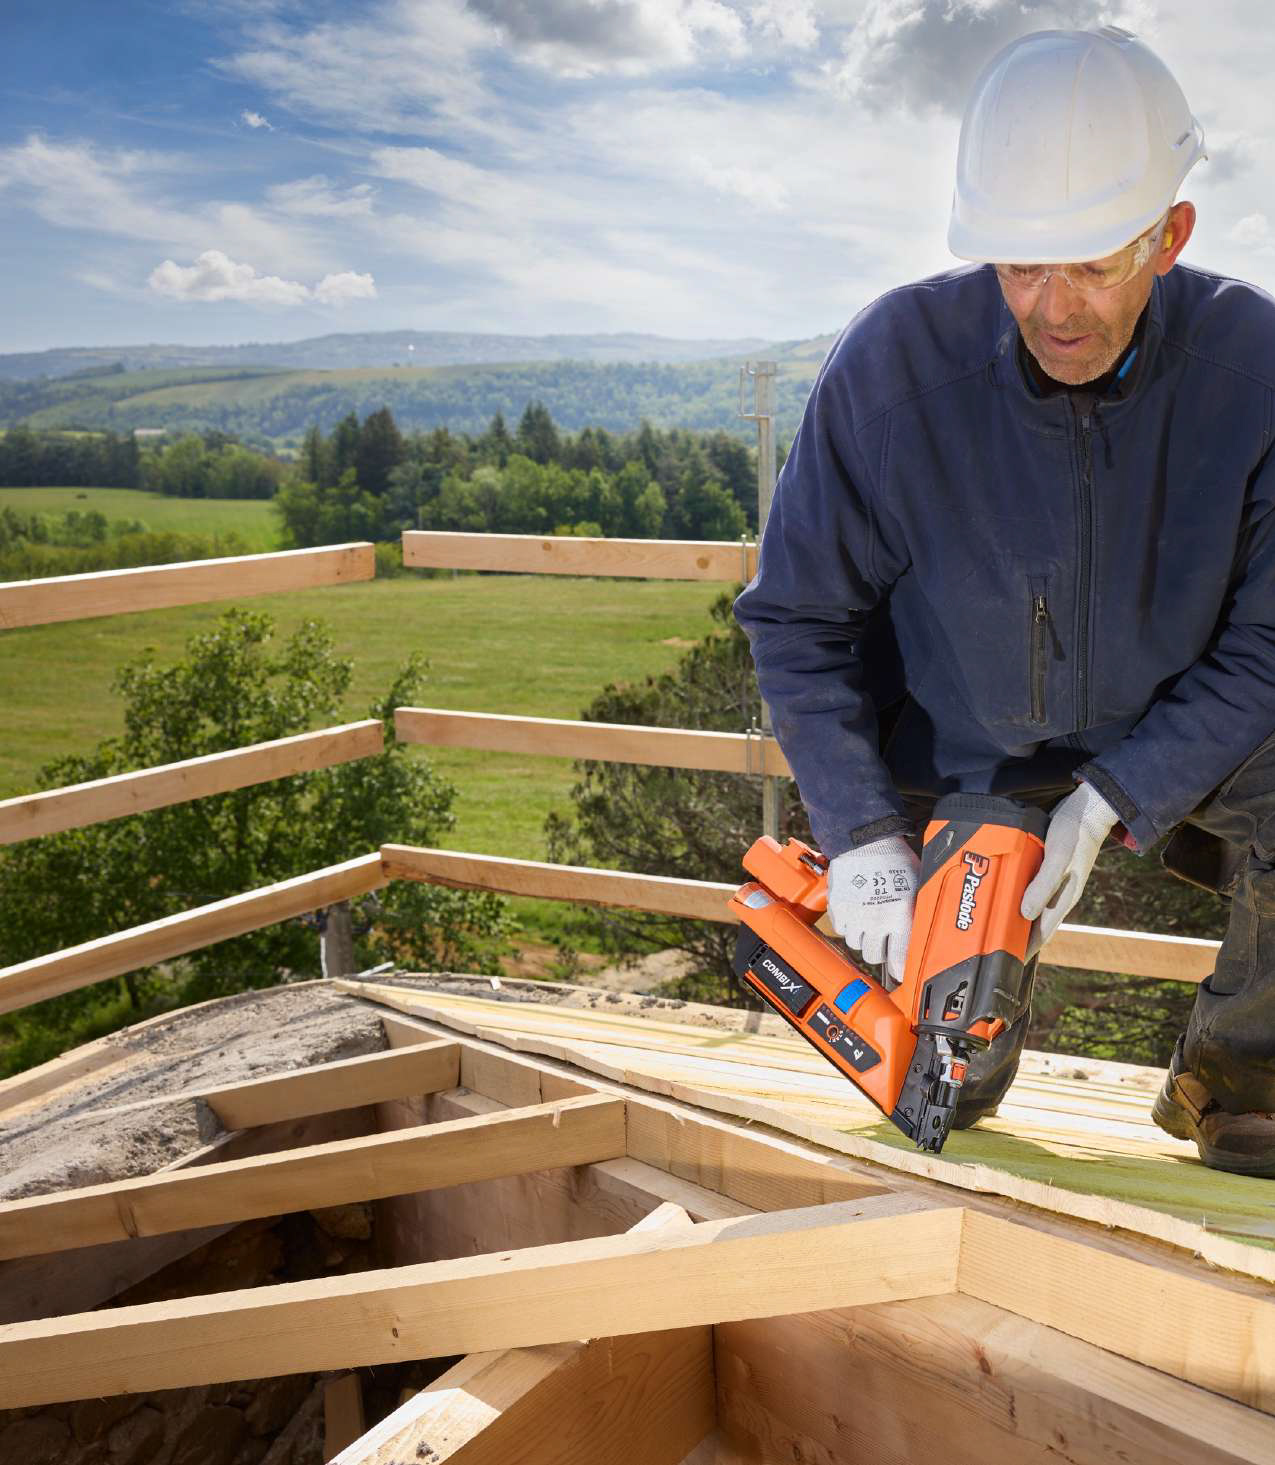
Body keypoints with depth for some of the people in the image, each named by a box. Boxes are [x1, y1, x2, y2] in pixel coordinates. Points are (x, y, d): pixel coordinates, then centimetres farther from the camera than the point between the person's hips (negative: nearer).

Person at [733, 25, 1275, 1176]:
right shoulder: (897, 360, -23)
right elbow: (797, 617, -15)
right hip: (958, 756, -1)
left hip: (1171, 737, 1)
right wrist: (861, 831, -22)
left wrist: (1116, 798, -26)